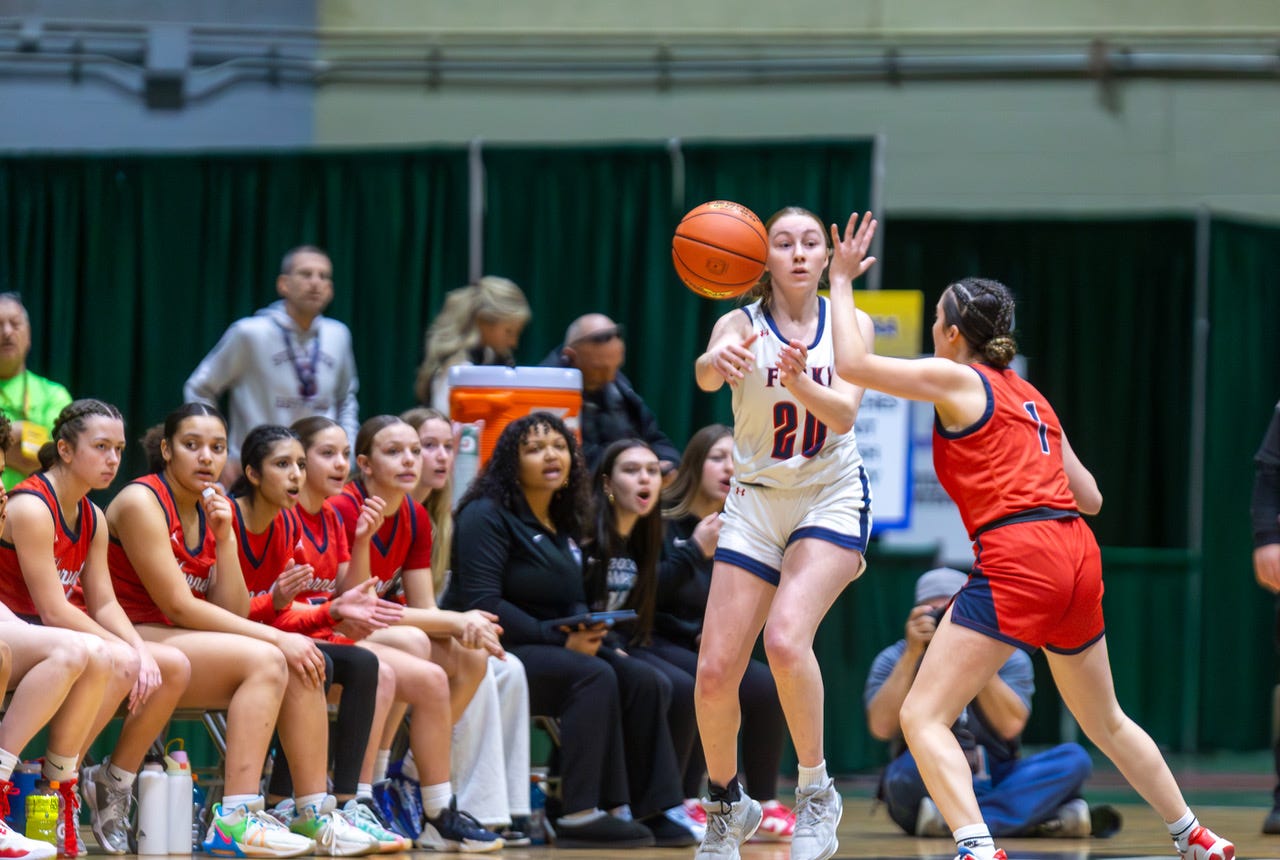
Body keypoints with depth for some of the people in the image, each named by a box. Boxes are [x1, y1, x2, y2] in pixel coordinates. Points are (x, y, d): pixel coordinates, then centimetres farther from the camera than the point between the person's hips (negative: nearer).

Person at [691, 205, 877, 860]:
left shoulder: (849, 324, -4)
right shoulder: (743, 324, -8)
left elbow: (844, 413, -19)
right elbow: (705, 375, -30)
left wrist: (799, 383, -40)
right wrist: (717, 360, -55)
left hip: (831, 502, -1)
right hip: (756, 504, 1)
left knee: (786, 639, -27)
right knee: (715, 671, -5)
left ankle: (816, 791, -11)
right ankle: (726, 804, 20)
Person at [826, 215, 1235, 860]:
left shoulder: (957, 380, 1)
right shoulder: (1030, 397, 23)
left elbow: (853, 364, -6)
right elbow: (1089, 497, 22)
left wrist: (842, 282, 6)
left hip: (1016, 560, -8)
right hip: (1078, 558, 8)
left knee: (923, 716, -10)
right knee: (1104, 721, 27)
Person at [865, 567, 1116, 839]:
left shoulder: (1008, 658, 2)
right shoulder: (895, 660, -1)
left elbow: (1010, 725, -16)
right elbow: (881, 727, -18)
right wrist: (912, 655, -21)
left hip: (995, 783, 3)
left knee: (1074, 758, -23)